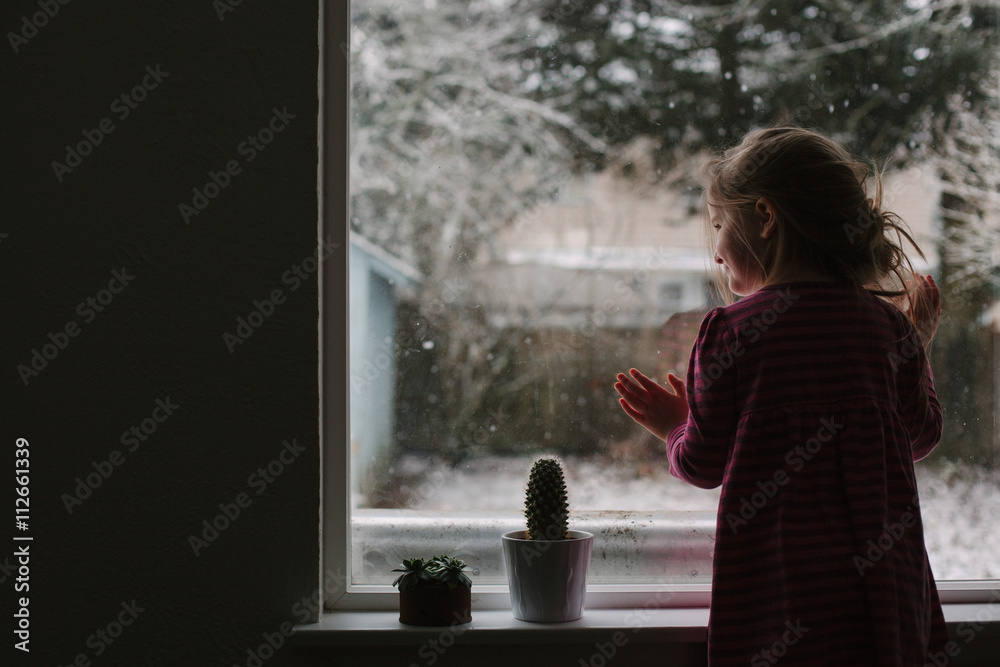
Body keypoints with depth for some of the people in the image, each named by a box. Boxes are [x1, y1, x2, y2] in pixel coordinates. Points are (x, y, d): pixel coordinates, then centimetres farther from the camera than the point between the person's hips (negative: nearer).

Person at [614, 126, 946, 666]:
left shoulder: (730, 332, -10)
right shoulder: (886, 324, 2)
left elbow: (704, 464, -4)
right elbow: (922, 434, 13)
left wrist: (676, 429, 19)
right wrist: (917, 346, 27)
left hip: (773, 578, -4)